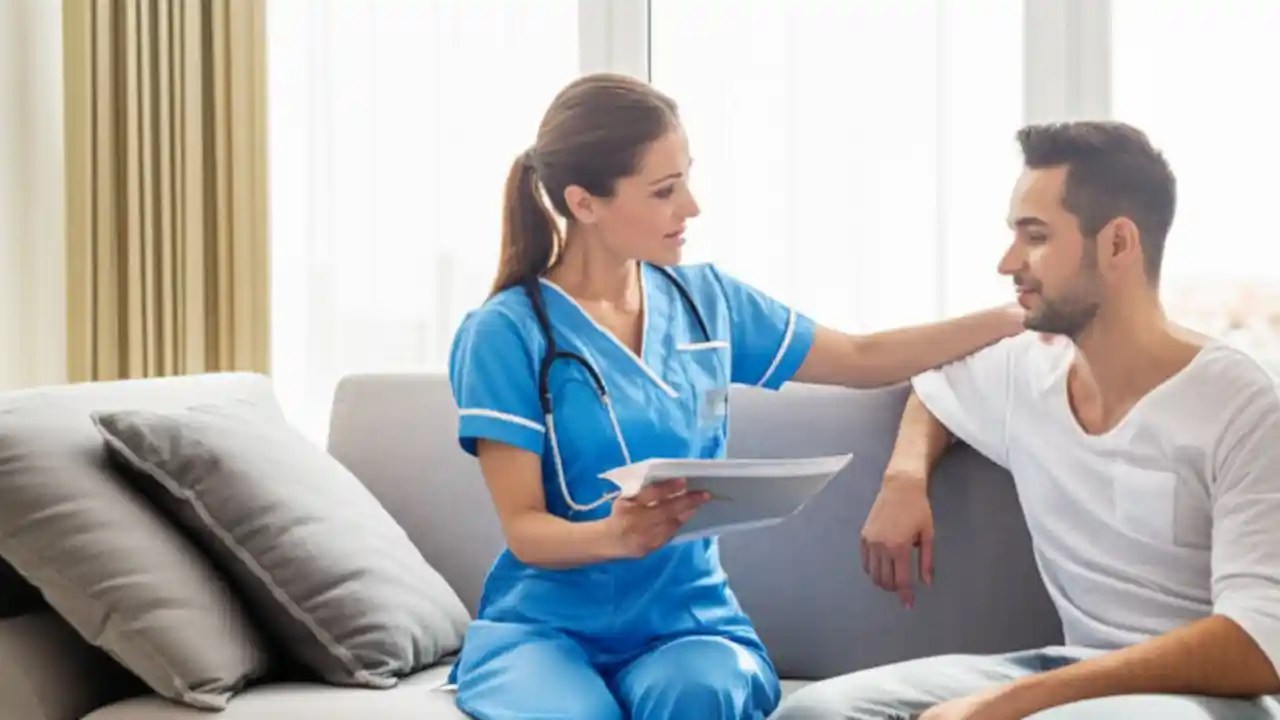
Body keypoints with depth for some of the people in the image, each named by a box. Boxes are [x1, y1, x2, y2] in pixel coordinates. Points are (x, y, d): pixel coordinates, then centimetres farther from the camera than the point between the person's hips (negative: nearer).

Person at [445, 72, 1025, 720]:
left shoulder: (707, 300, 7)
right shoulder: (507, 333, -8)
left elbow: (863, 359, 16)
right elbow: (524, 529, -10)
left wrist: (1011, 319, 10)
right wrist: (614, 535, -31)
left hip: (688, 623, 3)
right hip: (544, 624, -3)